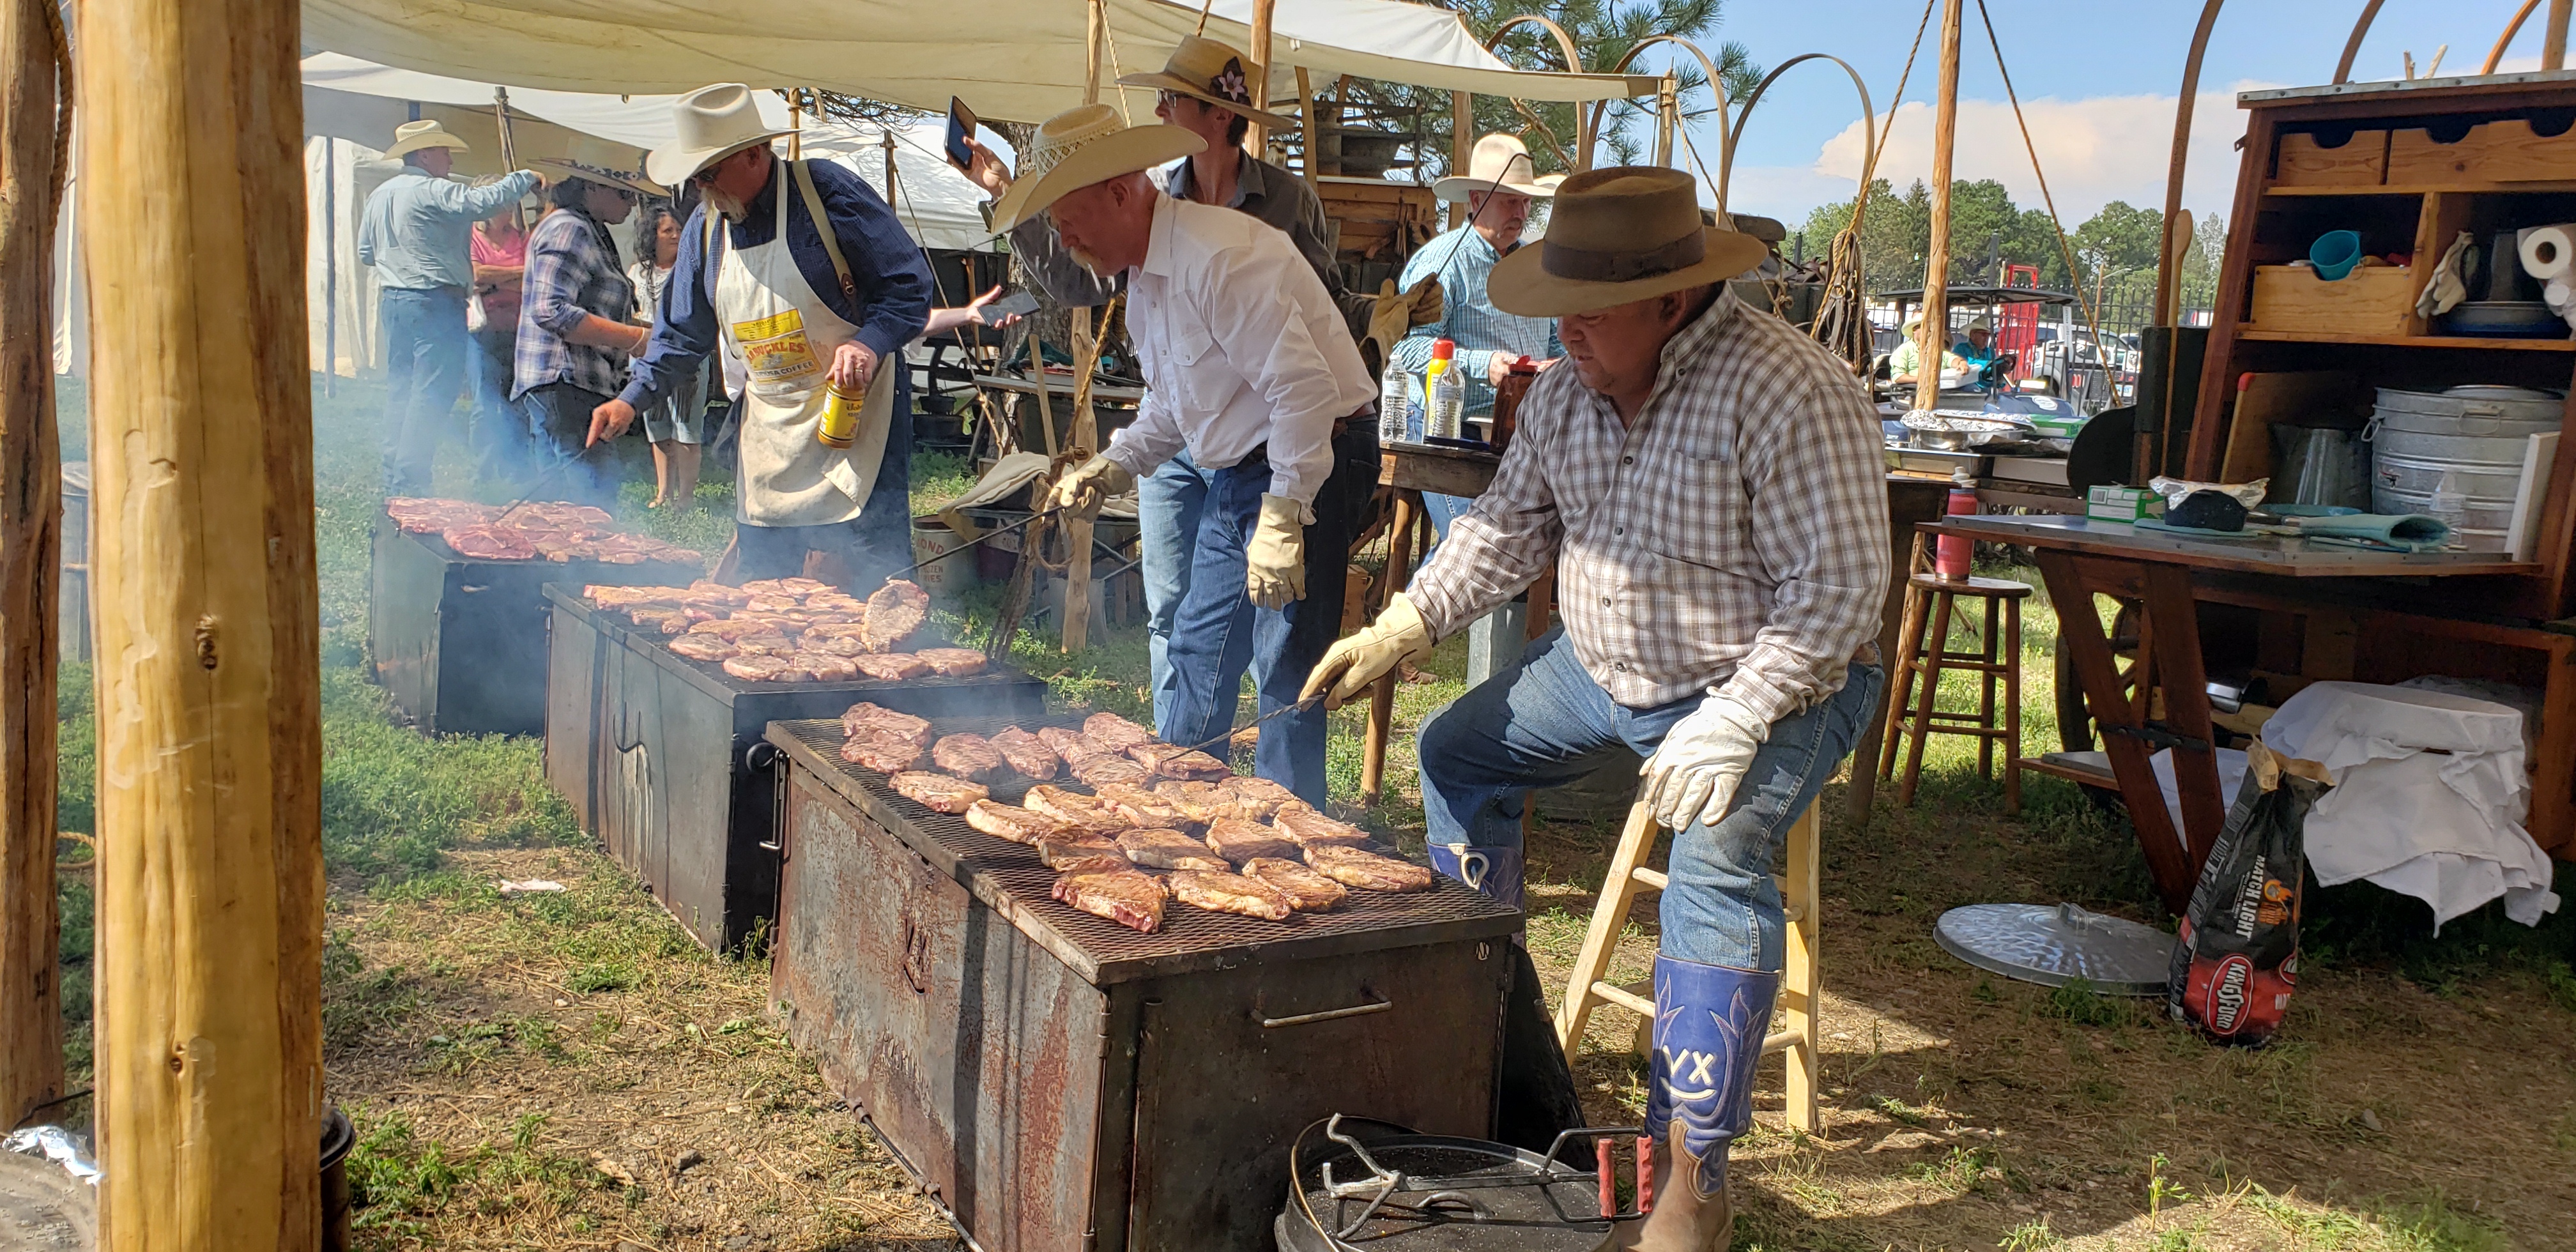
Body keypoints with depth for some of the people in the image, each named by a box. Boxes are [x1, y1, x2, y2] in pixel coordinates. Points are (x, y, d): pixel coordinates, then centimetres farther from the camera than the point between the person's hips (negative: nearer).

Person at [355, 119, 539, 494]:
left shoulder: (379, 196, 15)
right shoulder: (433, 192, -12)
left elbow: (366, 254, 22)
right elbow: (485, 201, -26)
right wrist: (525, 179, -13)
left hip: (392, 300, 9)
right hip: (434, 301, -9)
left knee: (400, 390, 14)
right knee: (432, 394, -7)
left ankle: (394, 484, 18)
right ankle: (410, 486, -9)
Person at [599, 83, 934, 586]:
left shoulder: (830, 191, -11)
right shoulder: (704, 226, 8)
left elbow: (910, 285, -10)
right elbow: (683, 334, 15)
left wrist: (870, 343, -26)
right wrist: (633, 399, 2)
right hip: (767, 431, 6)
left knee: (872, 582, -7)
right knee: (758, 596, 7)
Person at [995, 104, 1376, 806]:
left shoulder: (1217, 257, -22)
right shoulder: (1142, 278, 12)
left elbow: (1306, 387, -27)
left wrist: (1282, 522, -27)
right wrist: (1113, 469, 9)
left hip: (1308, 468, -10)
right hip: (1235, 476, 10)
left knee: (1285, 669, -8)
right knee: (1197, 654, 15)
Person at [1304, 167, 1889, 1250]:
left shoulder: (1787, 391, -25)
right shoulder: (1568, 390, -1)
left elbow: (1838, 586, -26)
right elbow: (1508, 525, 7)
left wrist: (1733, 724, -32)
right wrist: (1399, 629, -5)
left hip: (1773, 681, -8)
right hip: (1603, 666, 8)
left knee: (1716, 856, -32)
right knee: (1457, 750, 8)